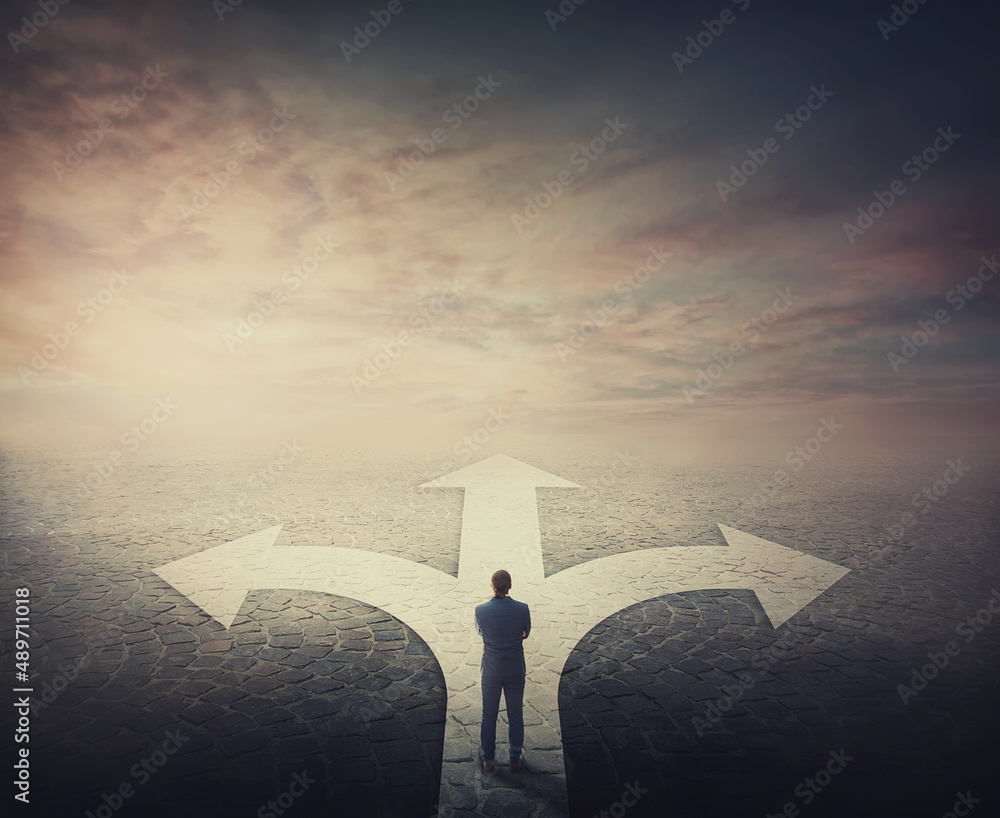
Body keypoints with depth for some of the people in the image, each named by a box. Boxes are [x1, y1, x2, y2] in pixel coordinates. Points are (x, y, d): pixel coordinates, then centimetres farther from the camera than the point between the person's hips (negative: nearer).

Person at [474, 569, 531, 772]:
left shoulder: (481, 610, -18)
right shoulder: (522, 609, -19)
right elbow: (526, 633, -1)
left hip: (491, 670, 0)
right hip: (515, 670, 0)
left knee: (489, 716, 18)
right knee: (515, 716, 18)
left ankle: (488, 761, 32)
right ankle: (515, 760, 31)